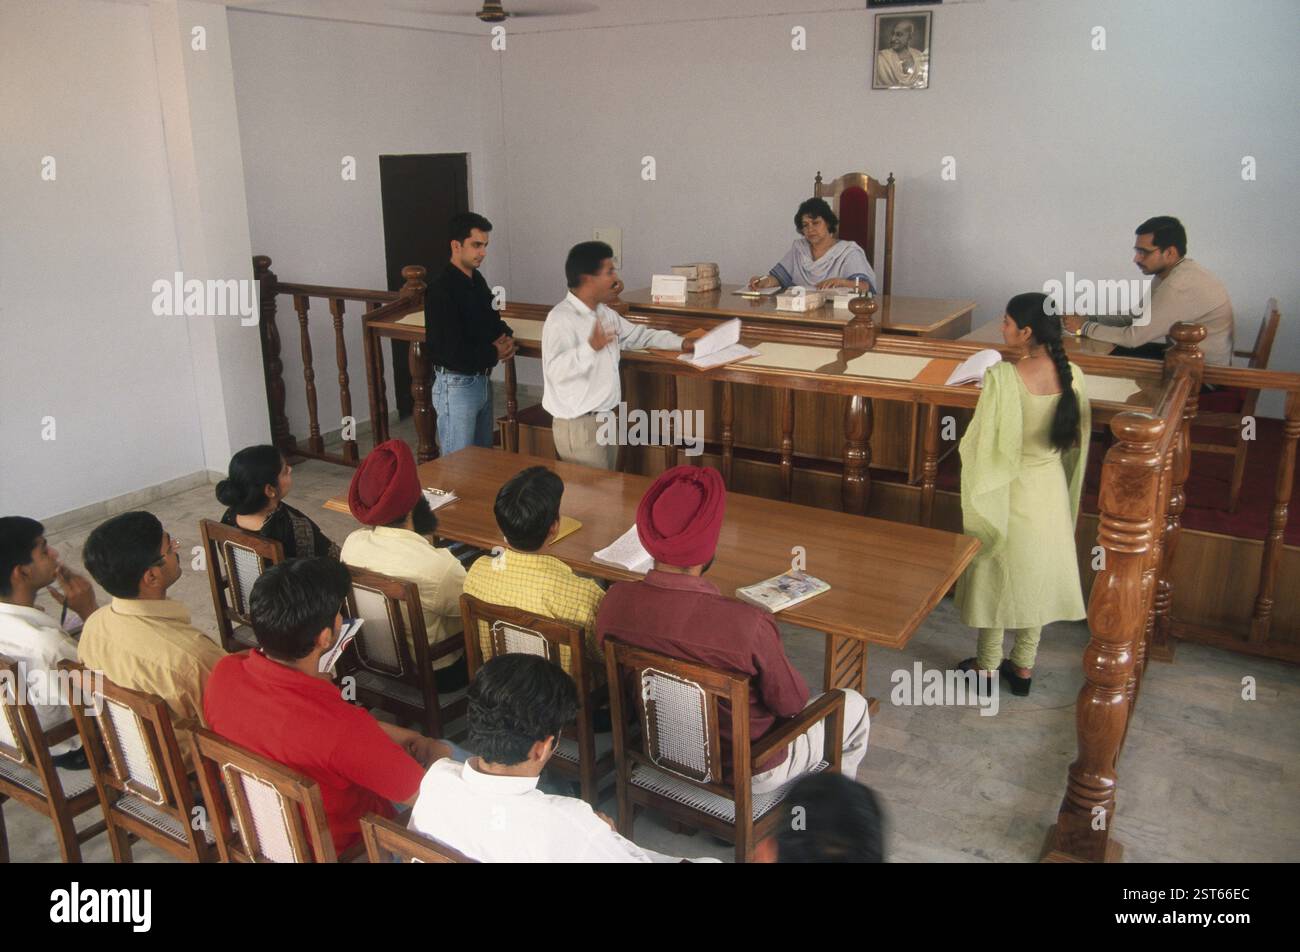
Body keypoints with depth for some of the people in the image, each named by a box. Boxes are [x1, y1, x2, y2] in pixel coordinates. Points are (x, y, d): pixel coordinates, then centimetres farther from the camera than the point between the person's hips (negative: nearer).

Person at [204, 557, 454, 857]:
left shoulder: (226, 672, -21)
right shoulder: (340, 727, -42)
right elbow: (424, 794, -25)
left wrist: (406, 737, -1)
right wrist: (437, 752, -2)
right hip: (335, 847, -6)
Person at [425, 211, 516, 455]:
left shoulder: (477, 281, 8)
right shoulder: (441, 290, -19)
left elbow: (492, 320, 21)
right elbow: (450, 351, -24)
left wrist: (506, 337, -2)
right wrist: (494, 353, -11)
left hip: (483, 380, 9)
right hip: (456, 385, -8)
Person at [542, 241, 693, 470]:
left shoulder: (605, 313, 9)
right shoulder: (561, 318, -20)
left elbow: (638, 335, 21)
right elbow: (556, 370, -31)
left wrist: (681, 343, 15)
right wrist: (591, 347, -42)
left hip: (606, 417, 9)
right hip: (578, 424, -9)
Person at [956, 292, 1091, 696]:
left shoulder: (1002, 378, -24)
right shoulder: (1072, 375, -6)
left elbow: (981, 444, -20)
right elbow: (1078, 439, 6)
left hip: (1010, 491, -5)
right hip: (1052, 488, 5)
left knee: (998, 577, 11)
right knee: (1036, 575, 18)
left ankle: (988, 668, 25)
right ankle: (1023, 666, 31)